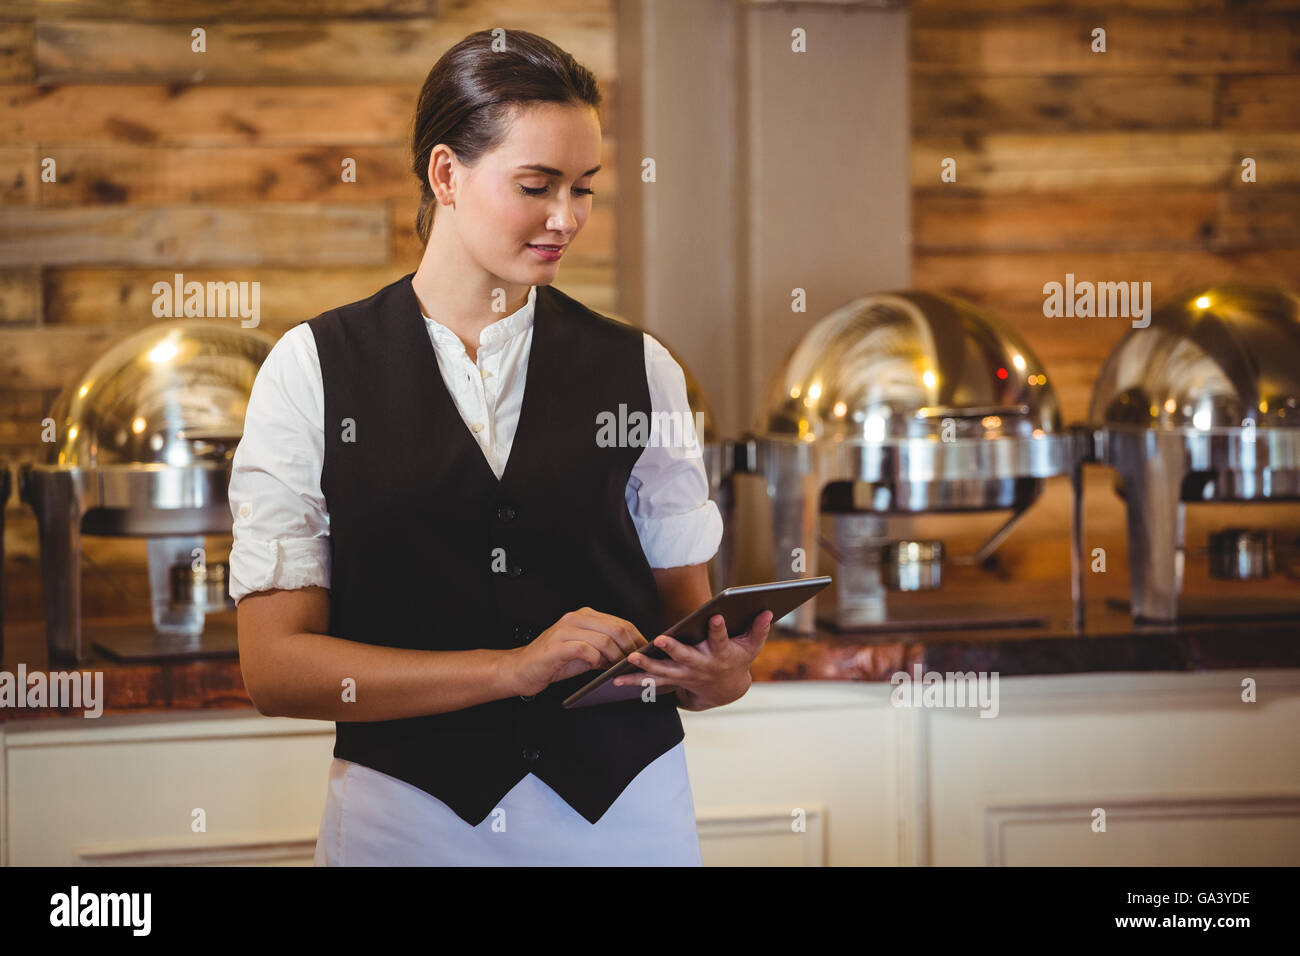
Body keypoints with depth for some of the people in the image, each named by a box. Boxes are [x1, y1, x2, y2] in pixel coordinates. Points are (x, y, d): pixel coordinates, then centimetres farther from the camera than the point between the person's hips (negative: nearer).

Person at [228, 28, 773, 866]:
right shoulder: (314, 371, -3)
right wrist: (514, 667, -18)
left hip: (625, 806, 2)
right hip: (410, 817, -2)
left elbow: (685, 609, 10)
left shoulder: (640, 369, 5)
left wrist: (720, 672, -14)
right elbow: (276, 664, -9)